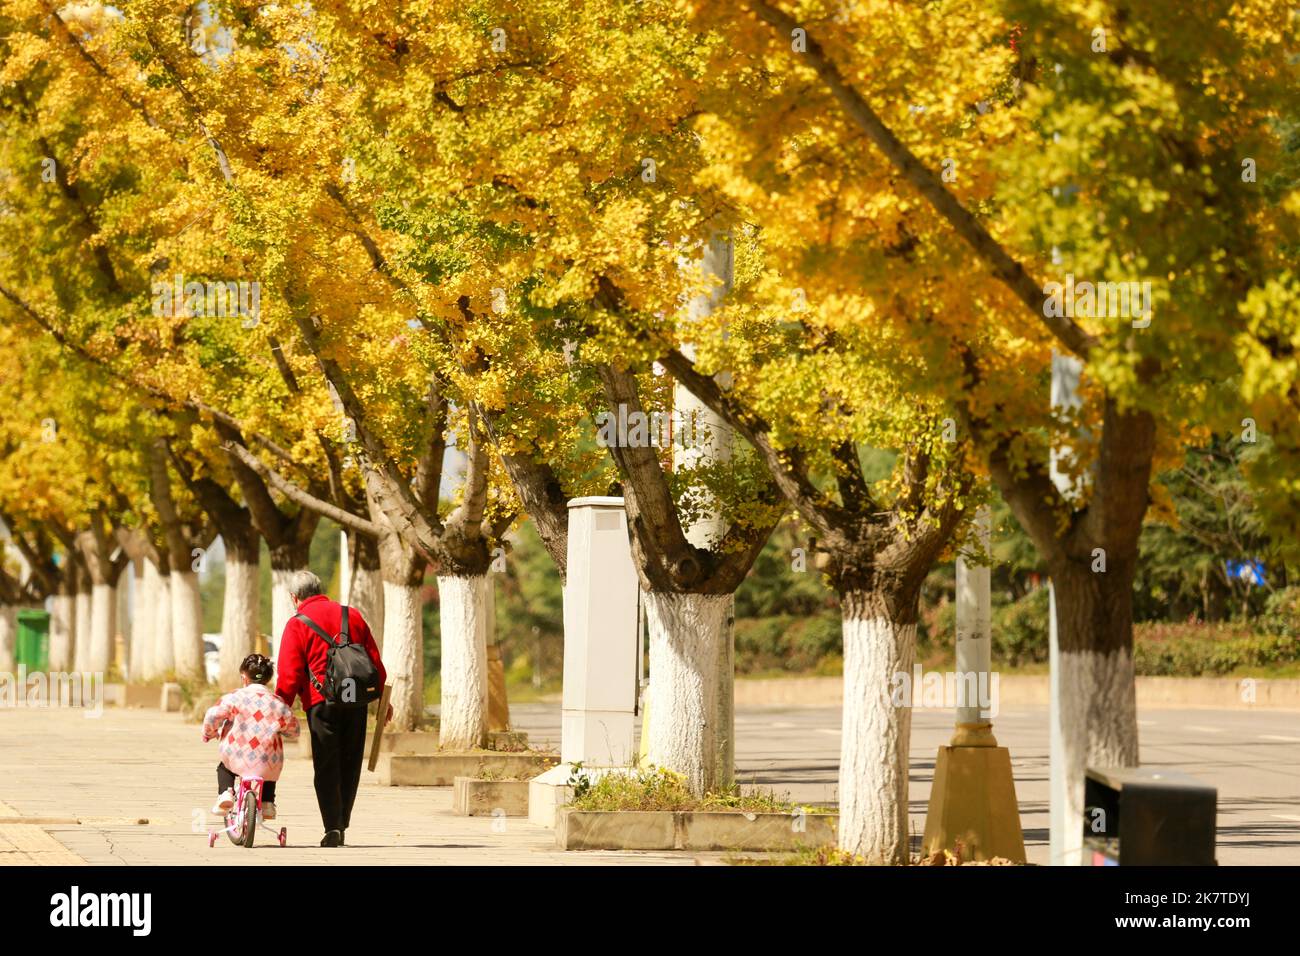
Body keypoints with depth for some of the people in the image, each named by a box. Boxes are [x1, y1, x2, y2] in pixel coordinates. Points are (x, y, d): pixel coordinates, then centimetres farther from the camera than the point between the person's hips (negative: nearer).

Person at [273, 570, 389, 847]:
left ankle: (333, 828, -10)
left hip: (321, 702, -4)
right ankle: (341, 827, 17)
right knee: (350, 765, 12)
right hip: (356, 700, 4)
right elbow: (375, 661, 14)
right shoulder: (352, 615, 13)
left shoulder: (297, 624, -2)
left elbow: (289, 675, -8)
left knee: (326, 767, 0)